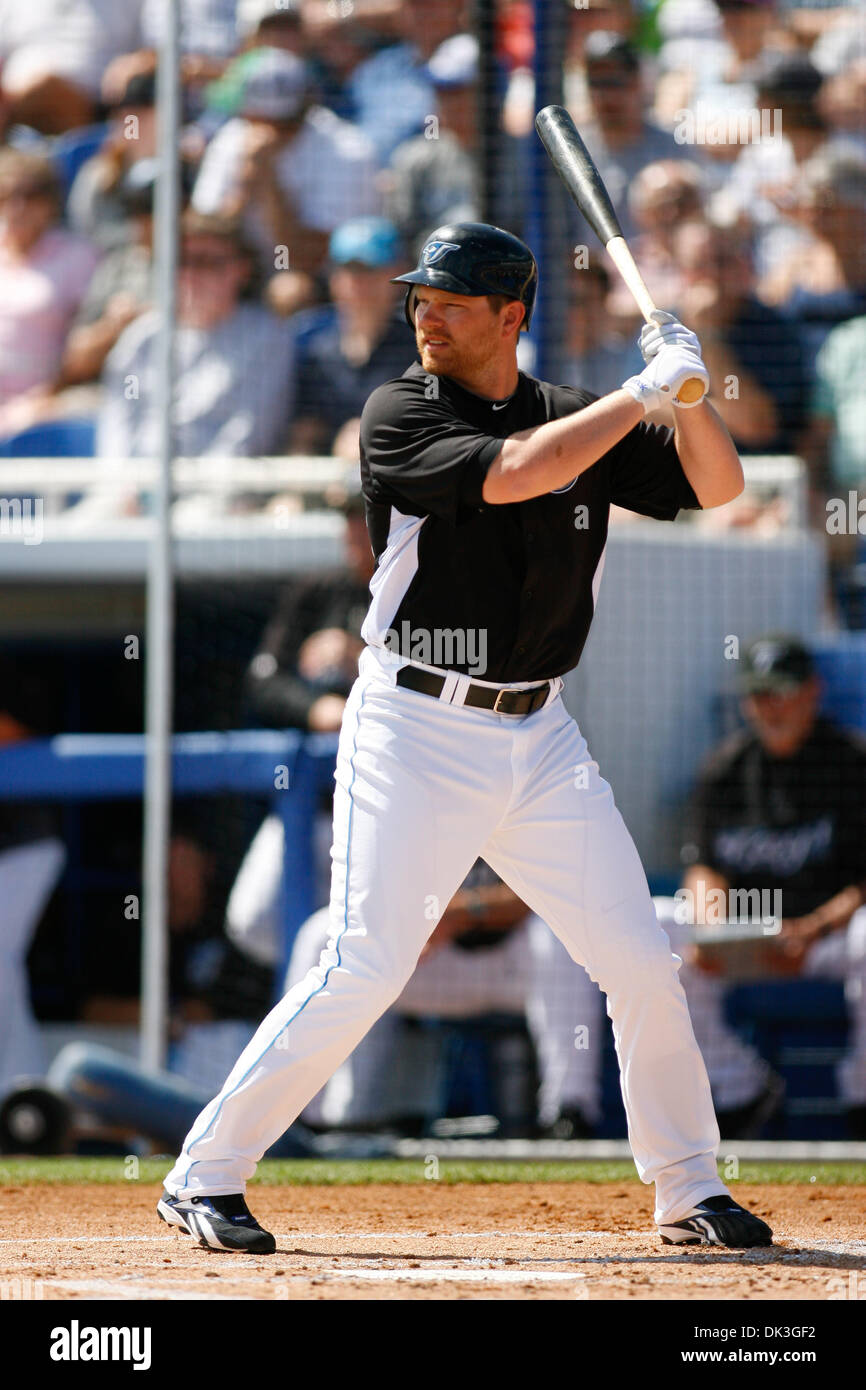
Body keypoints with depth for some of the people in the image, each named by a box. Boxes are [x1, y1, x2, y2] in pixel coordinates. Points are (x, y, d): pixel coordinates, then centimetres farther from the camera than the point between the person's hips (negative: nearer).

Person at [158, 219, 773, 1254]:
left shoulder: (575, 419, 9)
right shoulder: (399, 413, -7)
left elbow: (716, 486, 10)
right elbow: (513, 473, -23)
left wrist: (689, 392, -8)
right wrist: (642, 393, -17)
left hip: (539, 741, 5)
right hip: (416, 733, -5)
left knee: (642, 965, 3)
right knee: (364, 970, -11)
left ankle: (689, 1193, 16)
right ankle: (205, 1174, -2)